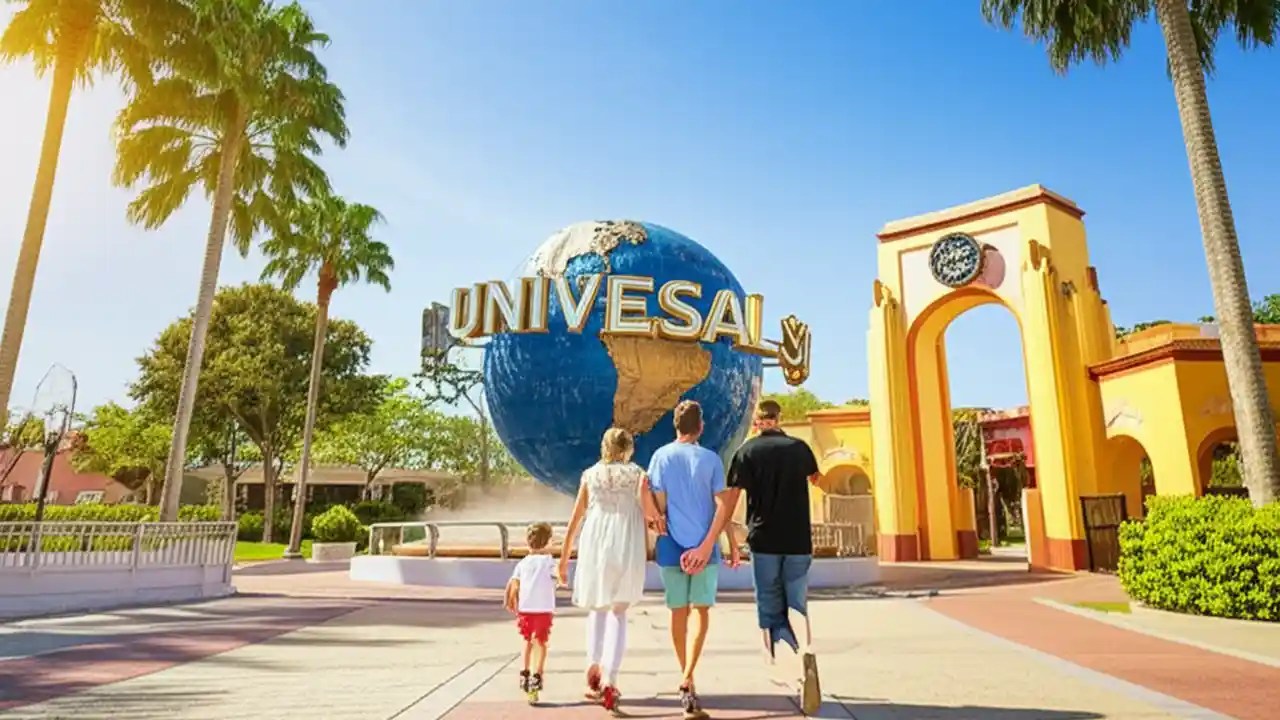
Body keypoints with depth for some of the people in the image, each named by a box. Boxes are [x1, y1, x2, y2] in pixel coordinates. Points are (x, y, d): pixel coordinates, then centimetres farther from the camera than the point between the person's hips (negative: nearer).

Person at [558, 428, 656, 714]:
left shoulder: (590, 475, 7)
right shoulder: (637, 474, 4)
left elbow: (574, 520, 7)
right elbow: (652, 512, -7)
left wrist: (564, 557, 11)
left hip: (593, 549, 1)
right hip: (626, 550, -1)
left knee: (597, 608, 21)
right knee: (618, 613, 8)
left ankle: (594, 670, 11)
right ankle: (608, 678, -6)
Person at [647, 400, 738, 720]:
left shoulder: (661, 456, 0)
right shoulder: (711, 459, -1)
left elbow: (659, 505, -2)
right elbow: (723, 506, -7)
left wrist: (656, 539, 12)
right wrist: (707, 544, -6)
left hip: (671, 546, 1)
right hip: (704, 546, -1)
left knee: (679, 612, 13)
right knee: (700, 611, 4)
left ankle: (687, 678, 24)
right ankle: (687, 679, -11)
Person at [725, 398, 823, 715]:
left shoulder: (747, 450, -3)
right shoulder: (799, 447, 5)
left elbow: (731, 498, -9)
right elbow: (814, 478, 26)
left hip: (764, 541, -2)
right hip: (799, 541, 2)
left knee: (771, 611, 11)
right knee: (798, 606, 10)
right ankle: (806, 650, -18)